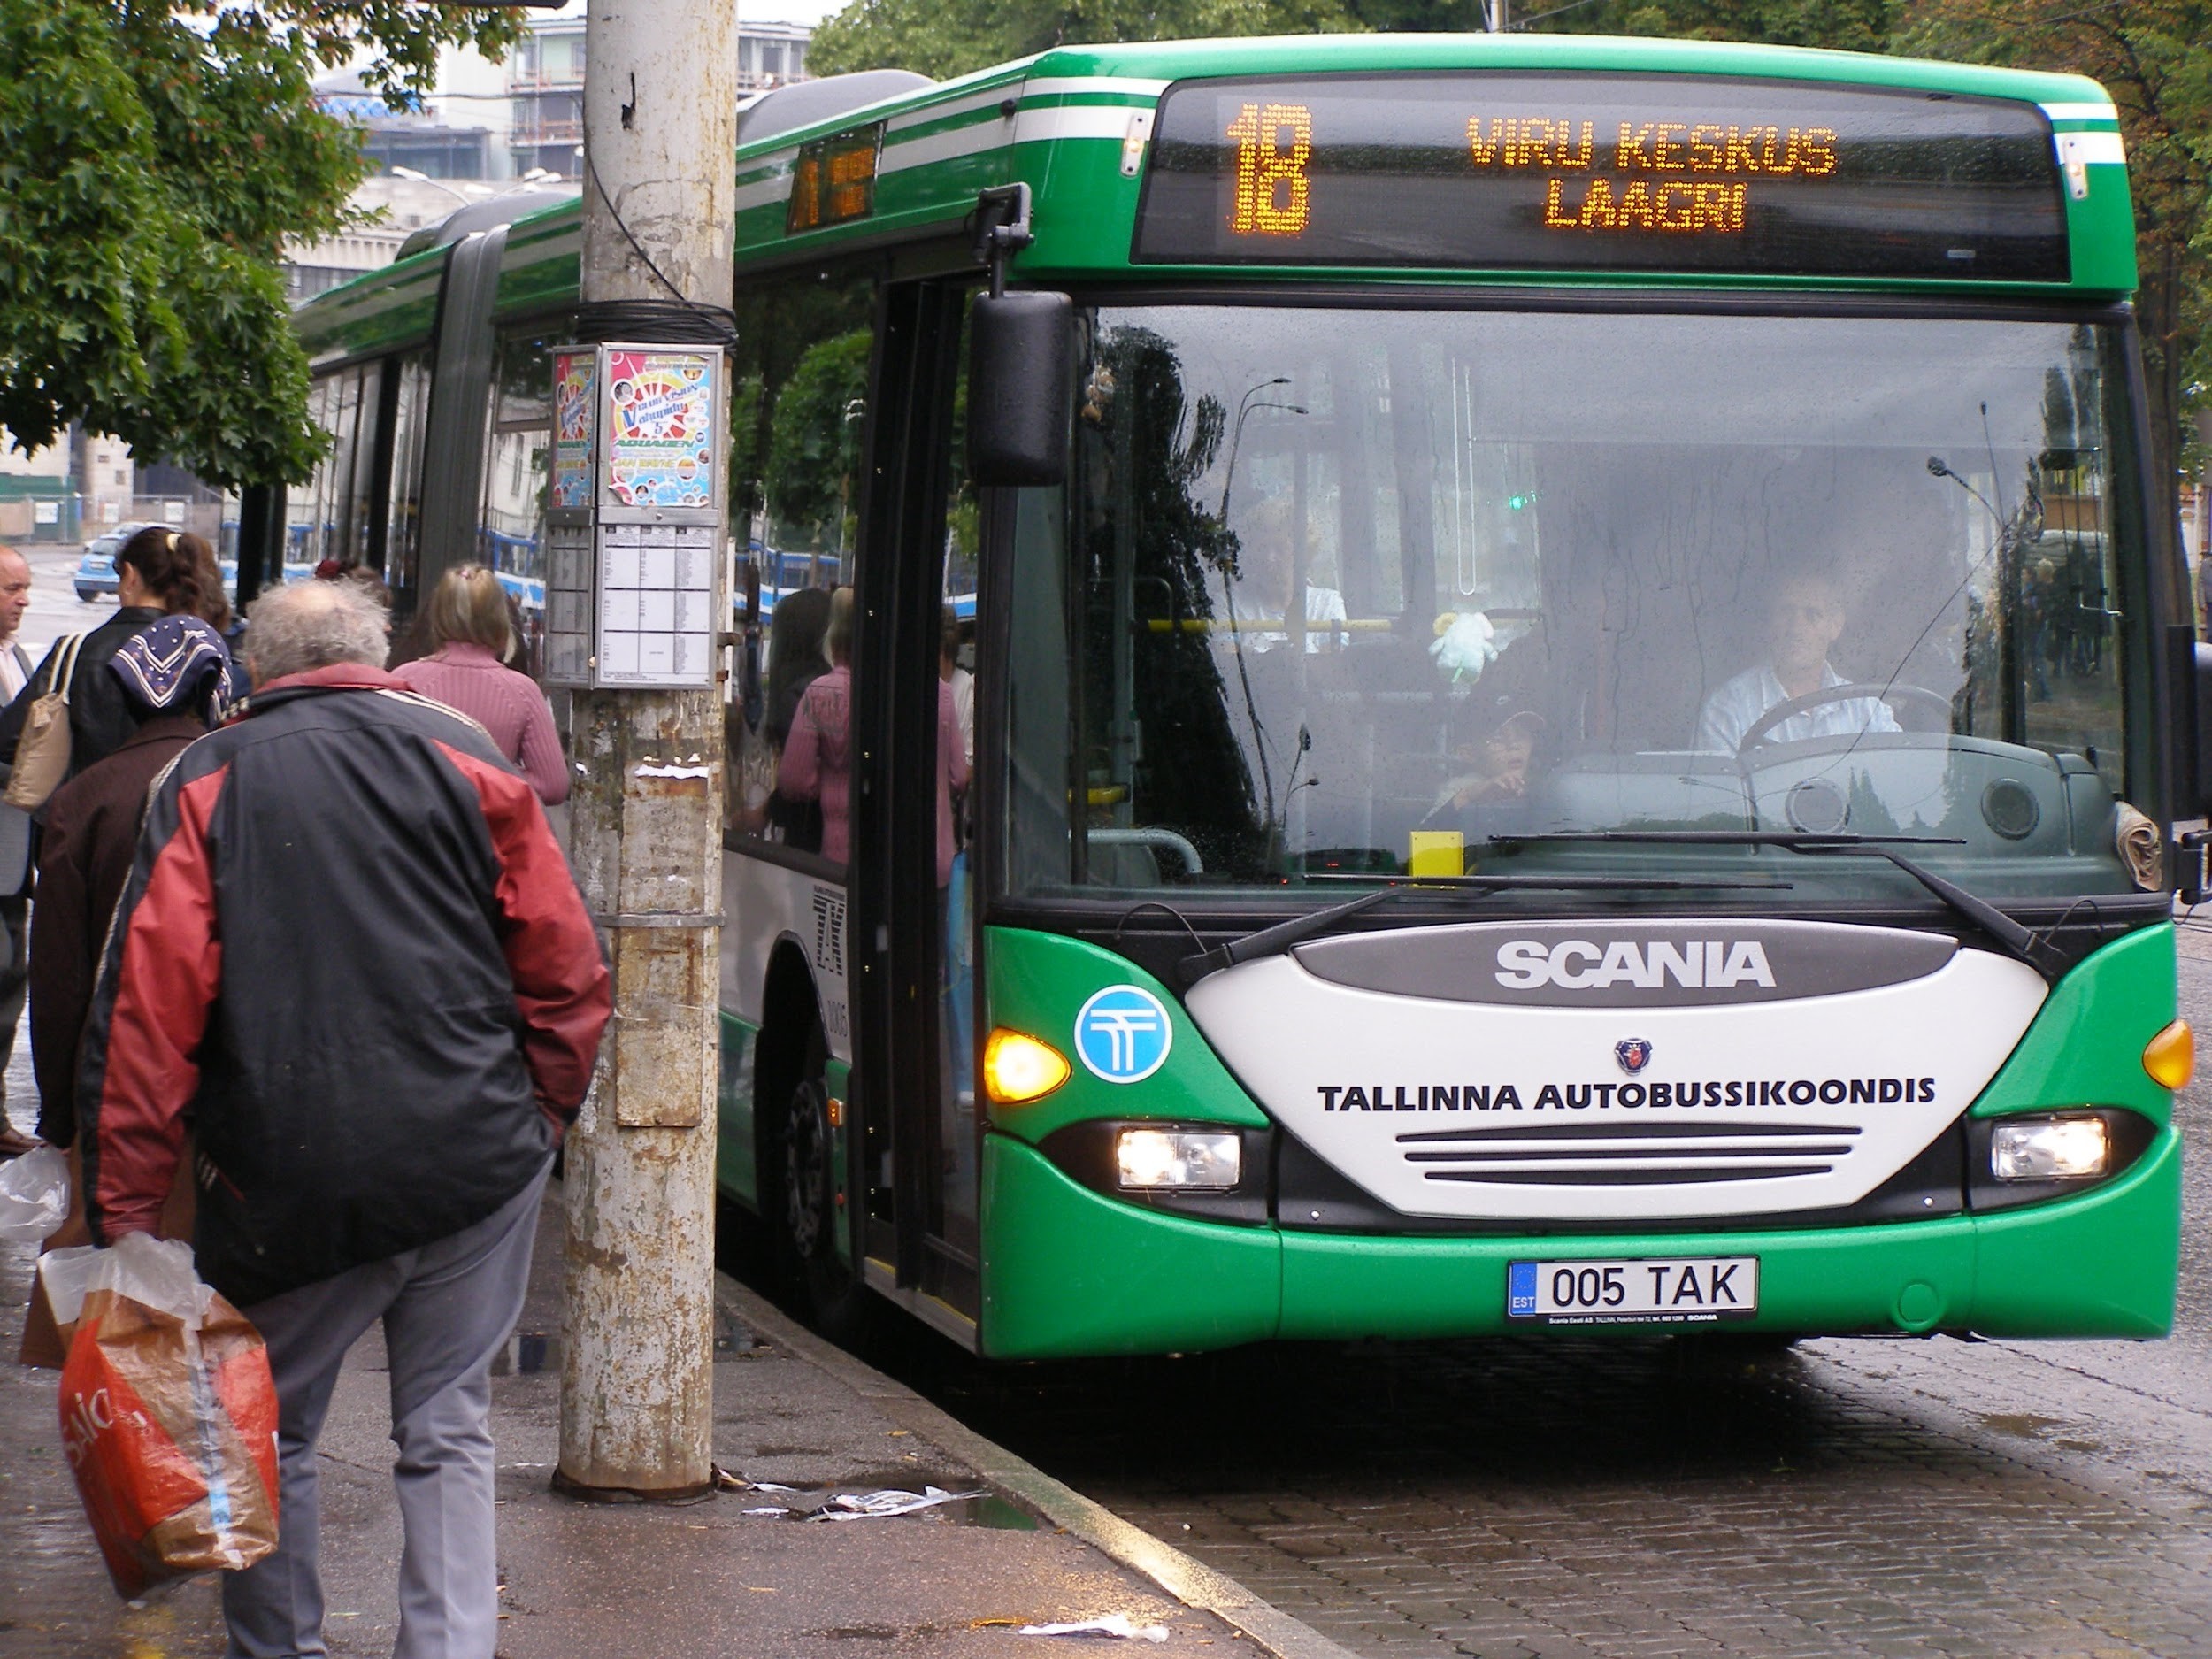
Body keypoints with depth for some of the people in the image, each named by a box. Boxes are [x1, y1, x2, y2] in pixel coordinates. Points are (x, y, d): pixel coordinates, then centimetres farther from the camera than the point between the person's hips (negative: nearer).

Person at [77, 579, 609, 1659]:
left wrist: (121, 1206, -4)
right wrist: (544, 1113, 19)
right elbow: (565, 970, 5)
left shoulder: (207, 784, 2)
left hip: (289, 1185, -1)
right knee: (448, 1430, 11)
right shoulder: (467, 759, 5)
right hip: (476, 1170, 1)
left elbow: (146, 1004, -5)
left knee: (268, 1431, 14)